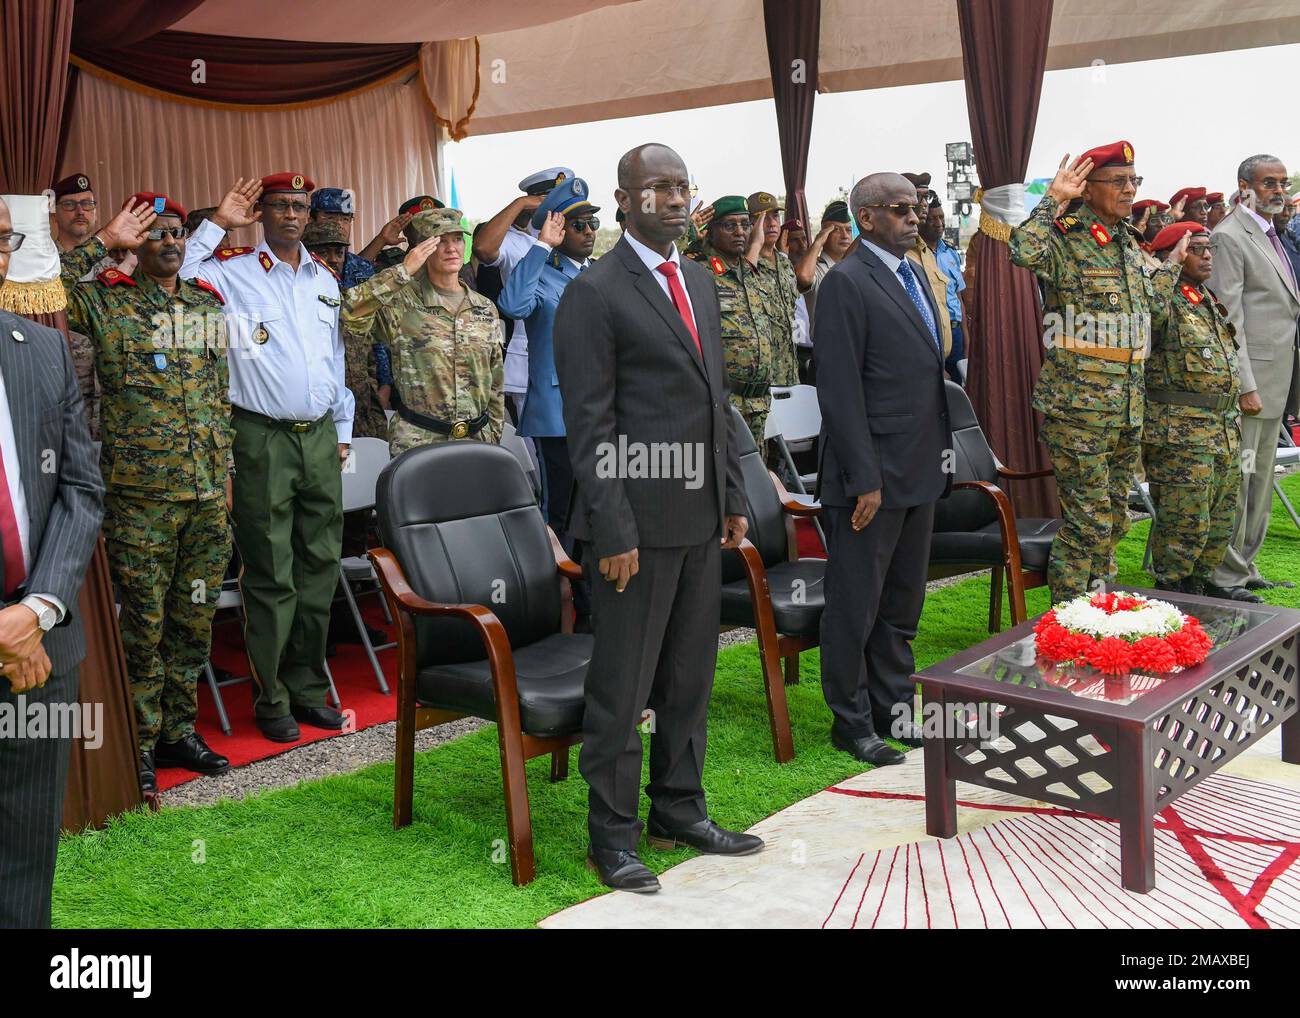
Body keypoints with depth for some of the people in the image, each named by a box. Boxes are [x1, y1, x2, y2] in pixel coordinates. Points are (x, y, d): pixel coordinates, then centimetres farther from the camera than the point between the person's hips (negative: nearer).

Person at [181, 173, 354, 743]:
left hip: (320, 435, 5)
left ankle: (308, 687, 20)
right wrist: (219, 223, -11)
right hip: (262, 438, -5)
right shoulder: (231, 271, 0)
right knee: (270, 574, -1)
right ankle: (271, 697, 10)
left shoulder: (325, 281, 16)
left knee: (320, 567, 9)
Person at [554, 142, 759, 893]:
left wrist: (735, 496, 13)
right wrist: (612, 531, -16)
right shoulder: (595, 294, -9)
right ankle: (614, 834, 15)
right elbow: (589, 423, -13)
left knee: (690, 677, 15)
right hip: (639, 519, -7)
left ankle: (681, 810, 29)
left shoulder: (700, 282, 15)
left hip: (702, 517, 7)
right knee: (623, 688, 2)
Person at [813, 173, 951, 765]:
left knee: (903, 603, 17)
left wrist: (941, 451, 14)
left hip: (919, 471, 9)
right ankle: (851, 722, 16)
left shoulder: (914, 276, 14)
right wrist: (865, 480, -19)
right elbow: (840, 390, -17)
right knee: (856, 605, 3)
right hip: (872, 474, -9)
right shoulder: (846, 284, -13)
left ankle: (893, 709, 29)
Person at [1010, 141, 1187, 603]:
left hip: (1127, 407, 8)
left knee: (1114, 518, 16)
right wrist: (1054, 199, -26)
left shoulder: (1127, 241, 15)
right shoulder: (1066, 238, -10)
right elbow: (1025, 252, -34)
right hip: (1079, 405, -8)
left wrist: (1172, 263, 28)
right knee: (1088, 520, -5)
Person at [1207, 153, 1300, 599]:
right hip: (1250, 379, -10)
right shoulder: (1229, 237, -11)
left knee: (1260, 481, 15)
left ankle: (1244, 567, 25)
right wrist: (1245, 386, -21)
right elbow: (1228, 318, -17)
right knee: (1235, 479, -4)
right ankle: (1225, 576, 5)